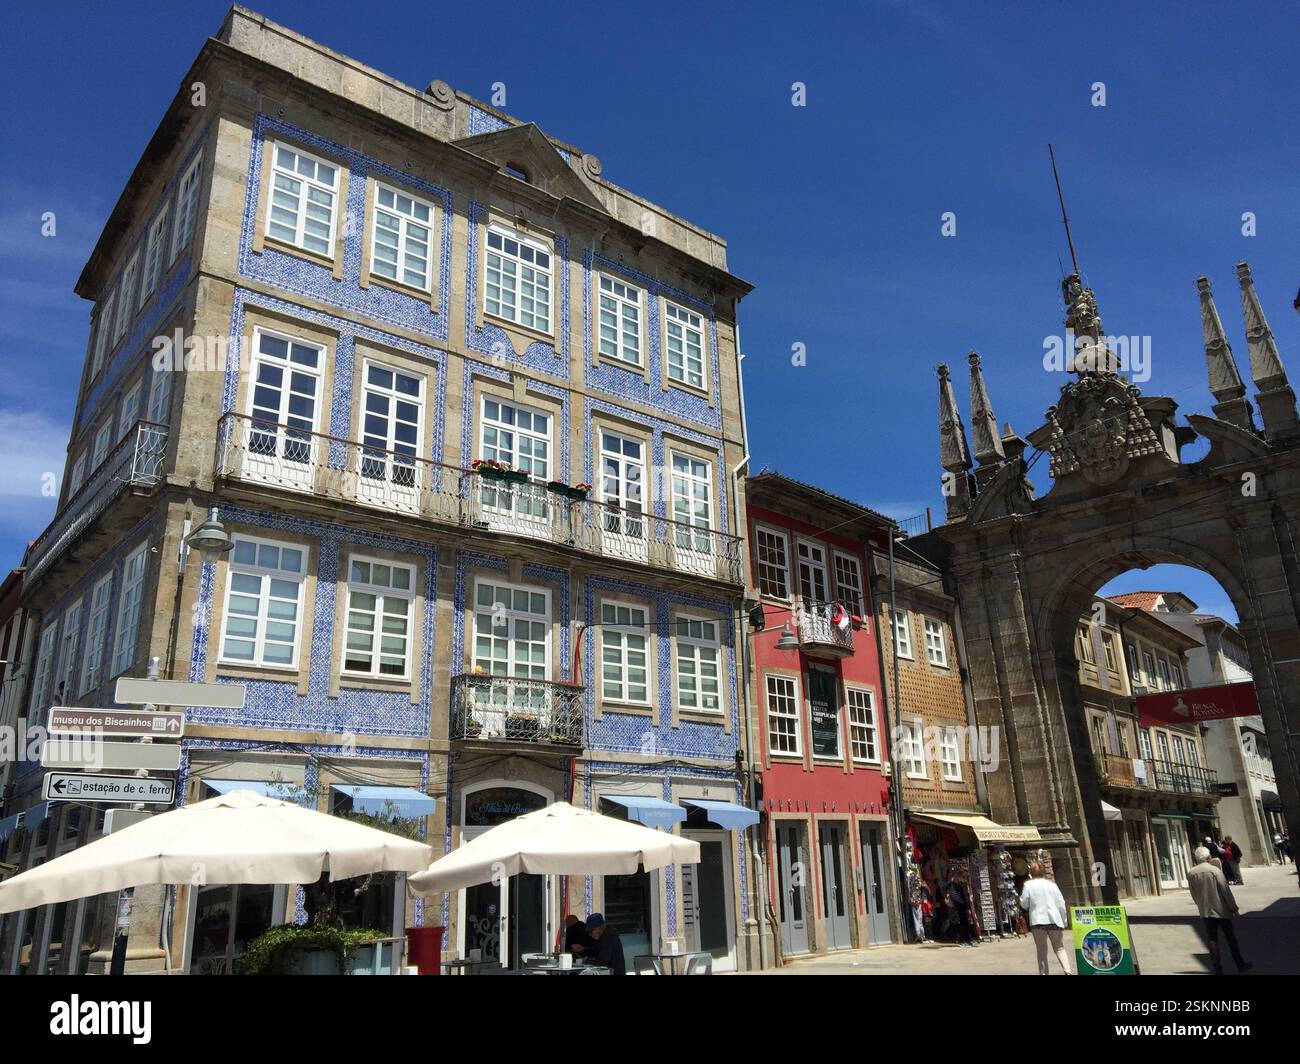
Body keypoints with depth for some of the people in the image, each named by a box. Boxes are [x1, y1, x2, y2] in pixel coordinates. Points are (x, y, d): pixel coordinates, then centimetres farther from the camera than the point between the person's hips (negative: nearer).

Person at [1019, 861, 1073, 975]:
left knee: (1042, 950, 6)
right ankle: (1067, 970, -6)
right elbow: (1061, 904, 6)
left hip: (1038, 920, -2)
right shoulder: (1051, 884, 6)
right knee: (1059, 947, 13)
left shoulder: (1028, 885, -1)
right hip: (1054, 919, 2)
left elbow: (1024, 904, 2)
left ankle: (1043, 973, 0)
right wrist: (1064, 921, 13)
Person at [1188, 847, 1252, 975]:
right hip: (1221, 909, -2)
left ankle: (1218, 968, 6)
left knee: (1212, 939, 6)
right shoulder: (1215, 870, -12)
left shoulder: (1191, 874, -1)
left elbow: (1193, 894, 5)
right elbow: (1225, 890, -11)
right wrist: (1233, 907, -2)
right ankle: (1240, 964, 23)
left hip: (1206, 911, 2)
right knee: (1230, 937, 12)